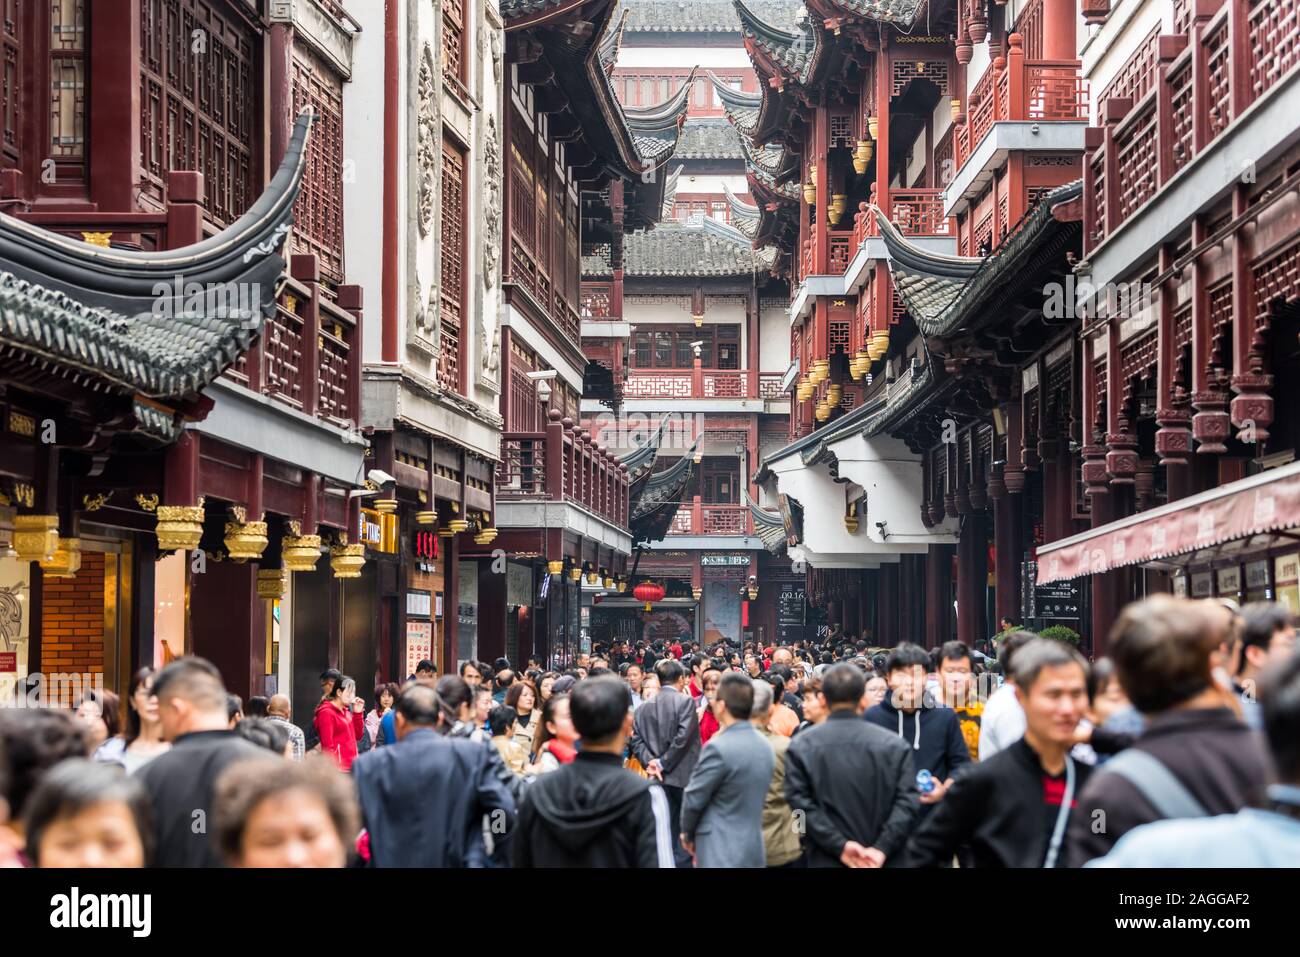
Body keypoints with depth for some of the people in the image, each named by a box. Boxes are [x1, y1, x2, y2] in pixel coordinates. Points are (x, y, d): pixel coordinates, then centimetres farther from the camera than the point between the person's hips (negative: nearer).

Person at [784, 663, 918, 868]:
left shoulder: (801, 747, 0)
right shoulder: (894, 745, 2)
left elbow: (800, 802, -10)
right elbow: (907, 801, -8)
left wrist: (840, 845, -13)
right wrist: (882, 848, -13)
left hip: (827, 862, -1)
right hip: (881, 861, 1)